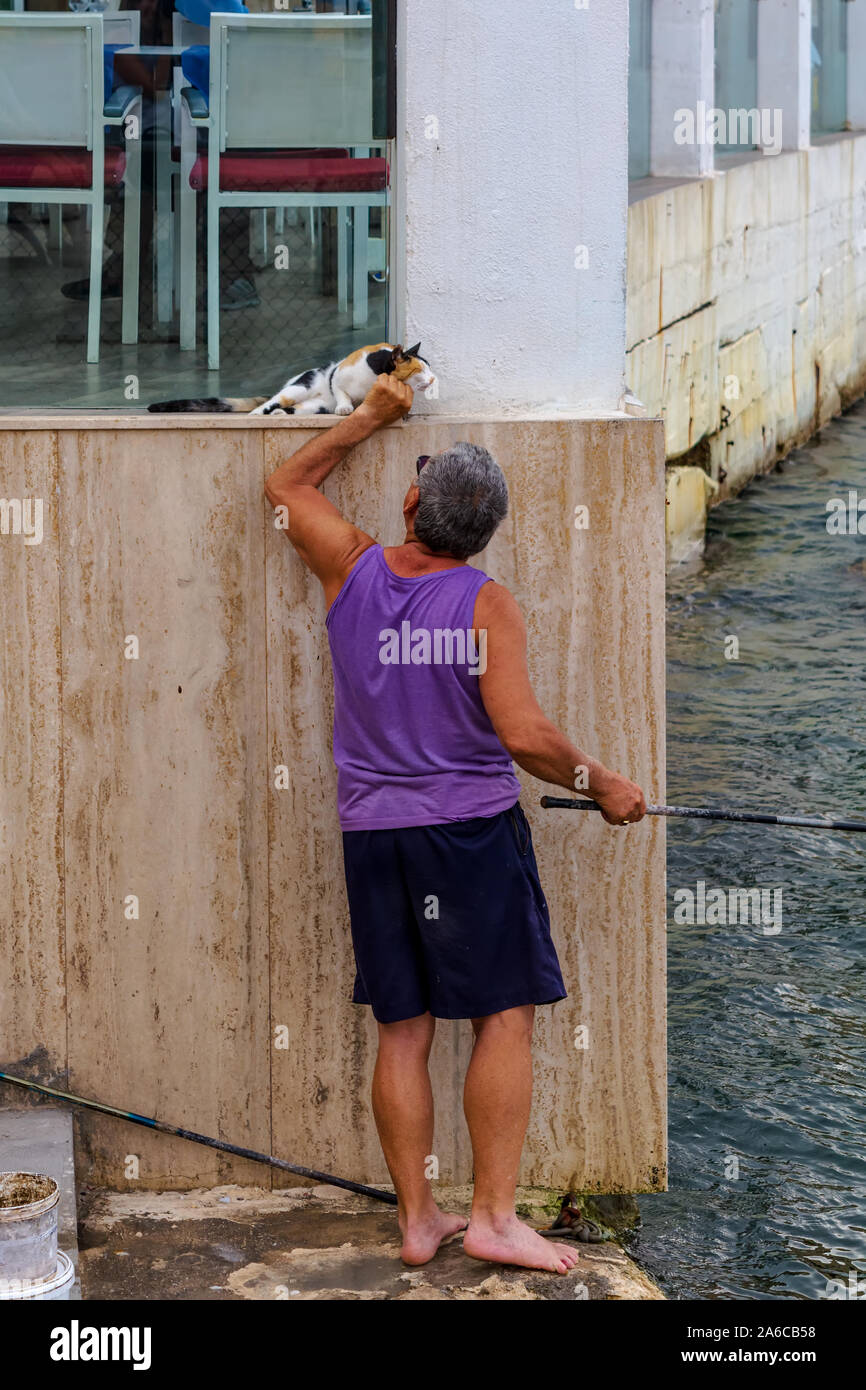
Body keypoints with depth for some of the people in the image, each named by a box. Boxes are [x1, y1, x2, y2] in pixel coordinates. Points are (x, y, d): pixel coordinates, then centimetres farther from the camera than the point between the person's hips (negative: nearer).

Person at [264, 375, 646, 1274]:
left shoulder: (352, 570, 2)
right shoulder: (486, 604, -9)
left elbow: (287, 485, 21)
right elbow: (523, 734, -16)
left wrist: (372, 415, 27)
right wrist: (601, 785, -1)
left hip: (373, 832, 5)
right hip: (473, 829, -4)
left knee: (403, 1031, 8)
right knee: (504, 1018, 0)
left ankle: (416, 1219, 12)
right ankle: (493, 1217, -4)